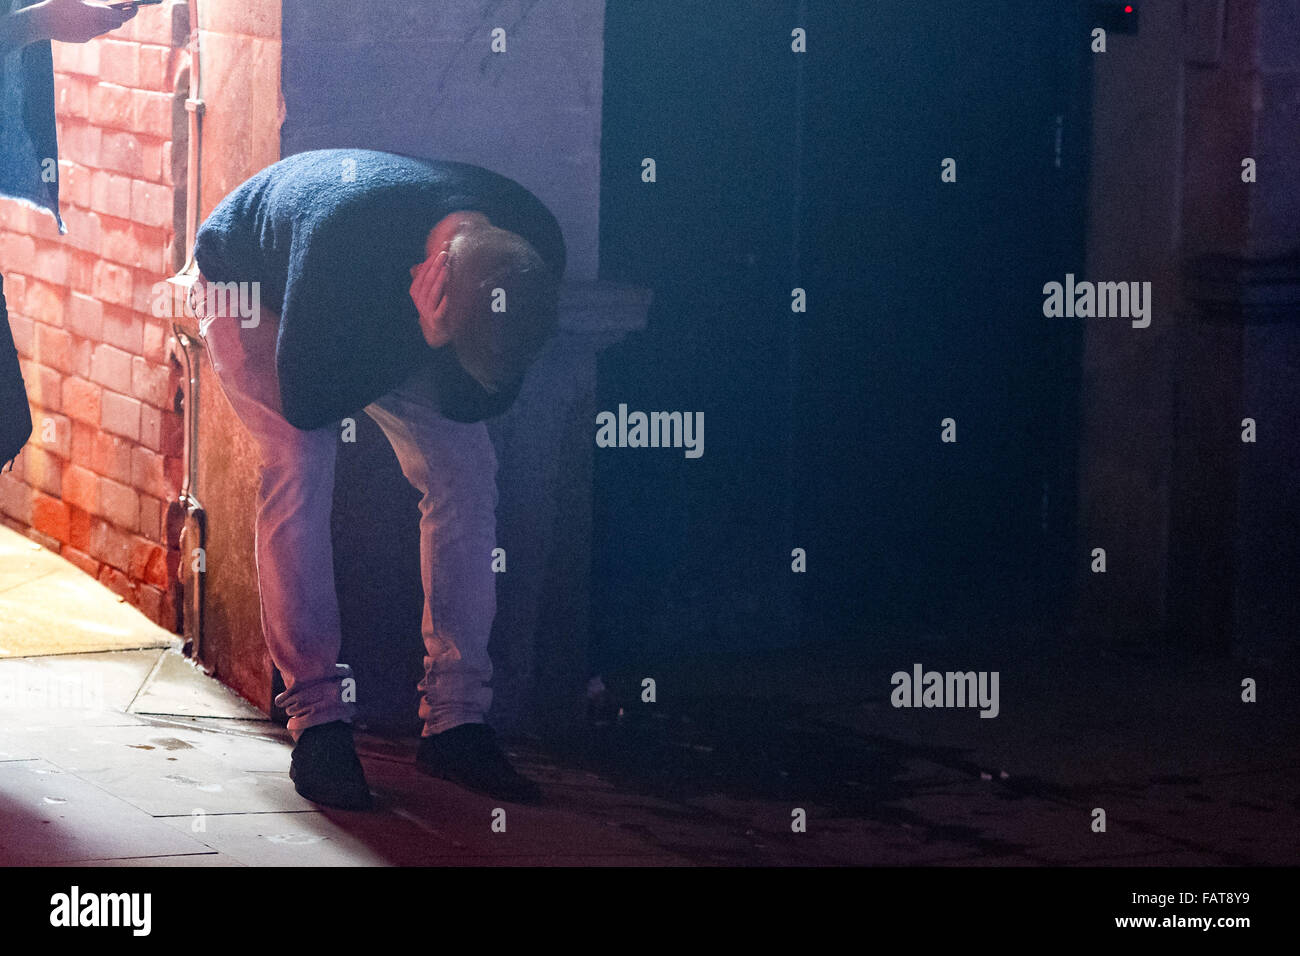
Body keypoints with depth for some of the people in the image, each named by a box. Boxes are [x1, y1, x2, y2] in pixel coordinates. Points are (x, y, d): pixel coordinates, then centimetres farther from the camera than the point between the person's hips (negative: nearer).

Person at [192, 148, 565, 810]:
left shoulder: (531, 252, -31)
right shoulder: (340, 235, -48)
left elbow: (481, 399, -16)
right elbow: (306, 401, -35)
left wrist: (431, 336, -28)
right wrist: (422, 338, -27)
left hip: (387, 313, 5)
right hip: (249, 285, -4)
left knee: (464, 463, -10)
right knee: (300, 463, -23)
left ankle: (454, 719, -5)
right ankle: (316, 718, -15)